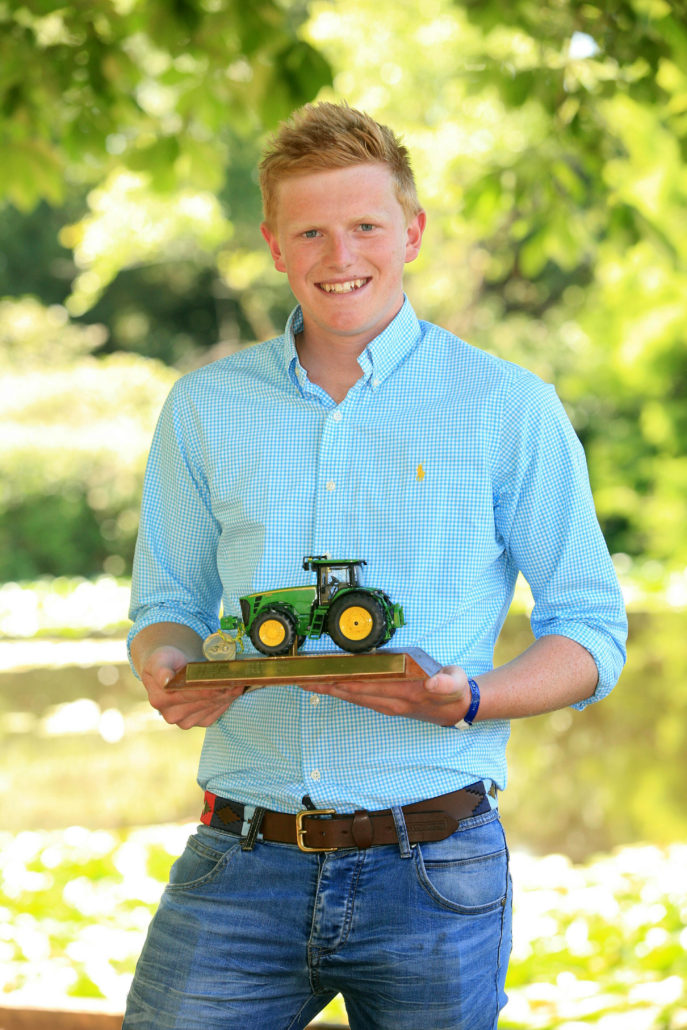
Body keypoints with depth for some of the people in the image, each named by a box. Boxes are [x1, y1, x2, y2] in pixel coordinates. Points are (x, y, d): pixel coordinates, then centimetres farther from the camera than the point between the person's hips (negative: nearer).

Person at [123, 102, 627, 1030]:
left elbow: (590, 634, 4)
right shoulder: (204, 407, 10)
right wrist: (171, 668, -7)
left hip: (431, 876, -1)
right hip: (242, 864, 2)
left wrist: (467, 700, -16)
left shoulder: (509, 409, 1)